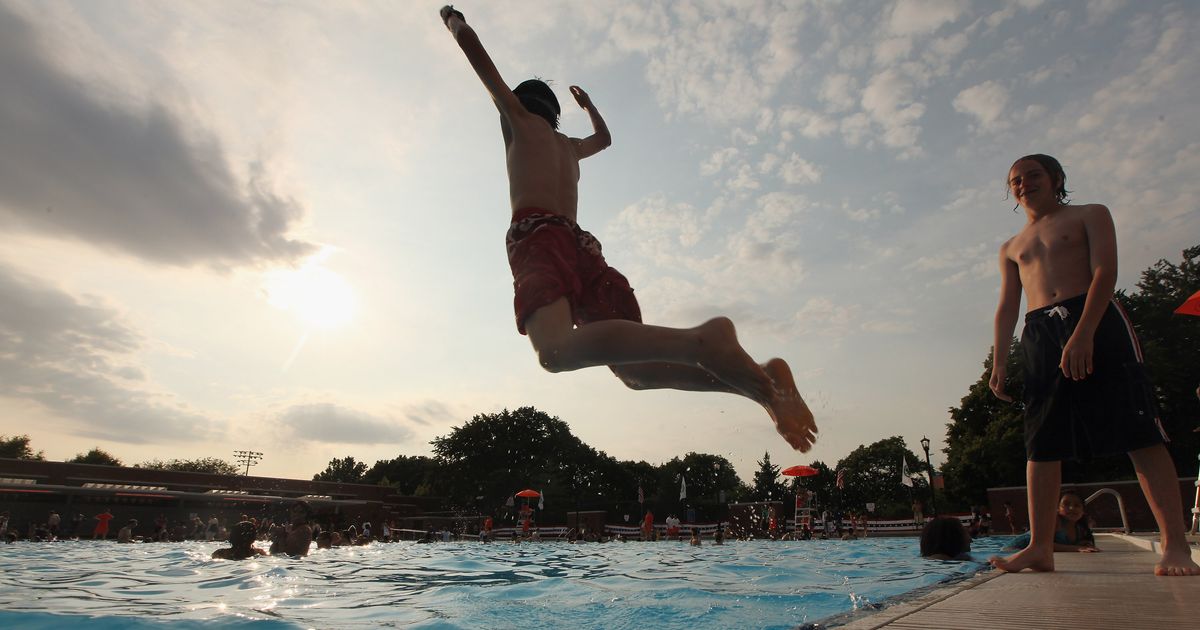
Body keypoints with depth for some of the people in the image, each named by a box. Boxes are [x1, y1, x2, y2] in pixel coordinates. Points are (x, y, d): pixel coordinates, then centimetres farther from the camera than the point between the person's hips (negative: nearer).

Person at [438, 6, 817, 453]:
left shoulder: (521, 117, 24)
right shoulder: (570, 146, 38)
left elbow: (474, 48, 27)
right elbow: (604, 138, 61)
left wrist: (453, 19, 48)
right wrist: (587, 105, 78)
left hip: (538, 239, -6)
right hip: (582, 246, 6)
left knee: (557, 350, -33)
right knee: (633, 369, 0)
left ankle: (700, 341, -53)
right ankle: (761, 381, -20)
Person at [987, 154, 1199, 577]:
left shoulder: (1090, 215, 13)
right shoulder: (1011, 248, 25)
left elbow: (1105, 271, -4)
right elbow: (1007, 308, 17)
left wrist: (1083, 332, -20)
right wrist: (999, 361, 3)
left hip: (1096, 321, -3)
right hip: (1039, 336, 4)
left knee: (1139, 433, -9)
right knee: (1041, 443, -3)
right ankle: (1040, 547, -3)